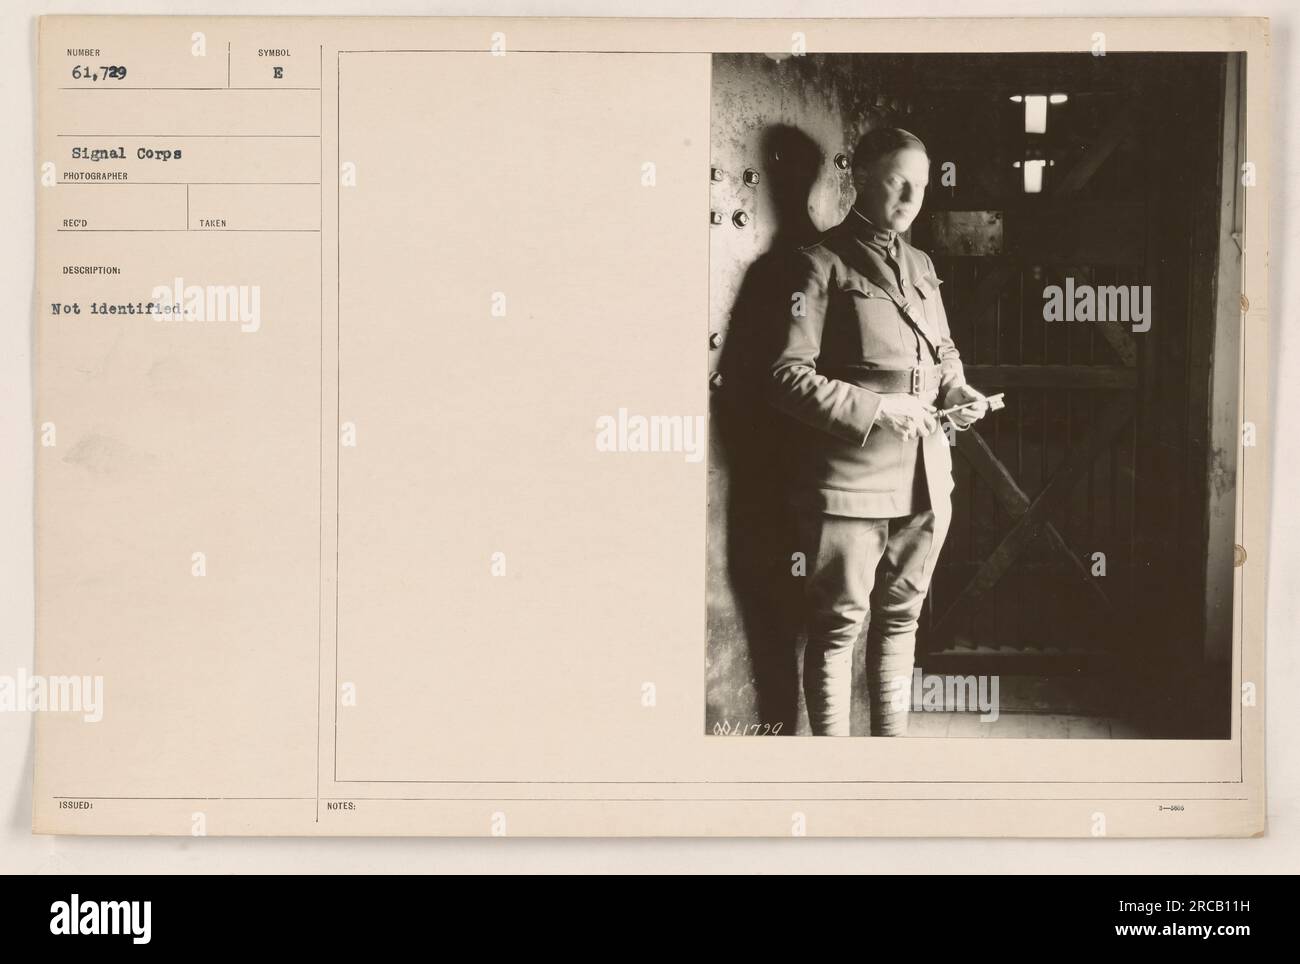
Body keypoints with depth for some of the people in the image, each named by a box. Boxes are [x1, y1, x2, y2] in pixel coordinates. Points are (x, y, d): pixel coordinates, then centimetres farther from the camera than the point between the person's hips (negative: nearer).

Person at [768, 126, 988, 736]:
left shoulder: (921, 266, 15)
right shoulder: (822, 264, -6)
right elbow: (788, 376, -13)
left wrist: (956, 390, 7)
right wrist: (875, 409, -19)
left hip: (924, 477, 7)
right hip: (849, 481, -7)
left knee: (900, 617, 17)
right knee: (838, 627, 2)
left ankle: (892, 738, 31)